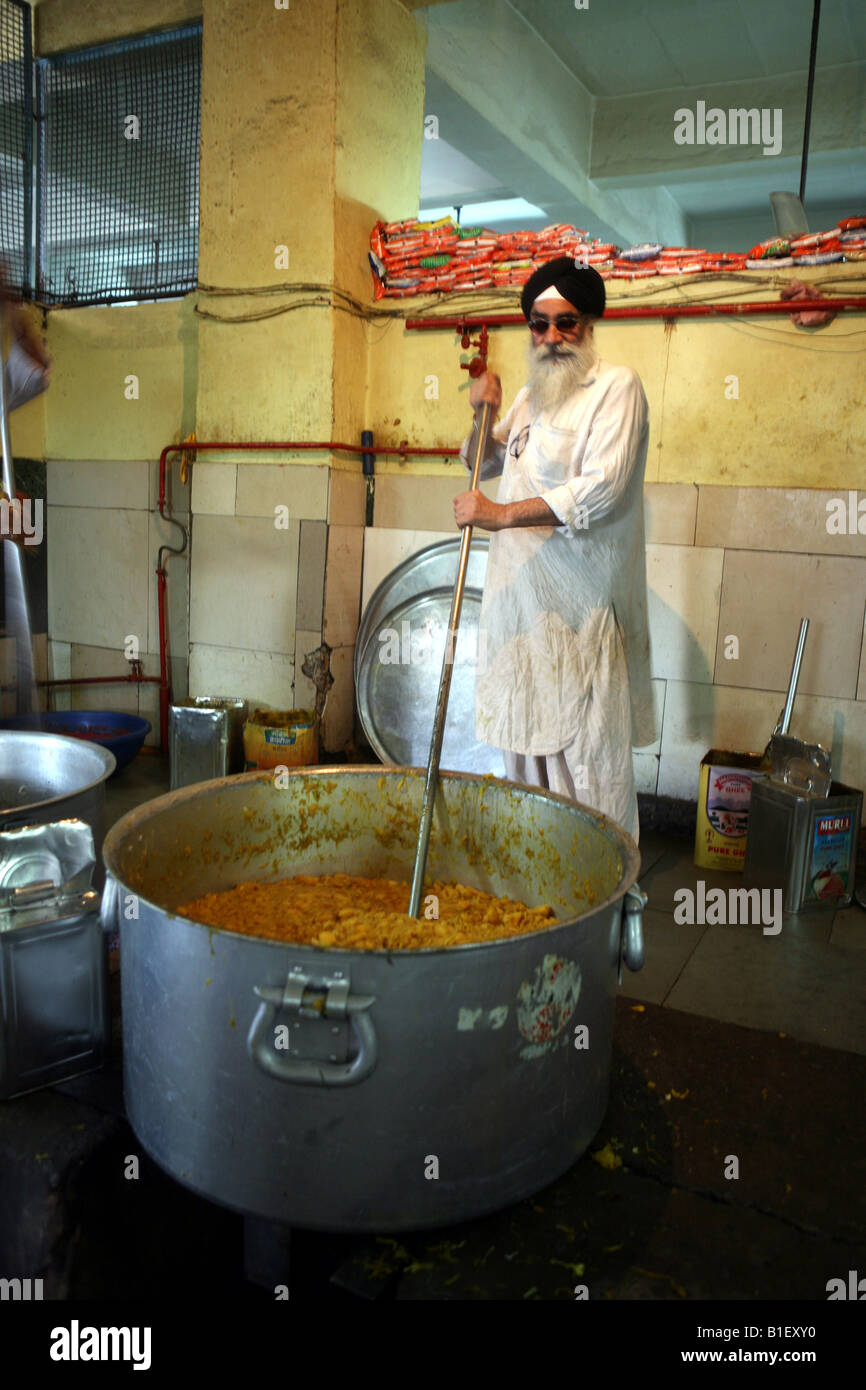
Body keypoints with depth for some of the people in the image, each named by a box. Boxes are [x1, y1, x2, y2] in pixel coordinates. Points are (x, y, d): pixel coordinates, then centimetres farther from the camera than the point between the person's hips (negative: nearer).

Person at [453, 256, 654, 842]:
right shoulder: (532, 395, 19)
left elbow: (600, 490, -18)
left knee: (586, 754, -5)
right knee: (526, 744, 11)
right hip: (522, 595, 7)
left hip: (580, 602, -7)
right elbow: (484, 464, 31)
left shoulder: (616, 386, -5)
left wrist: (501, 514, -21)